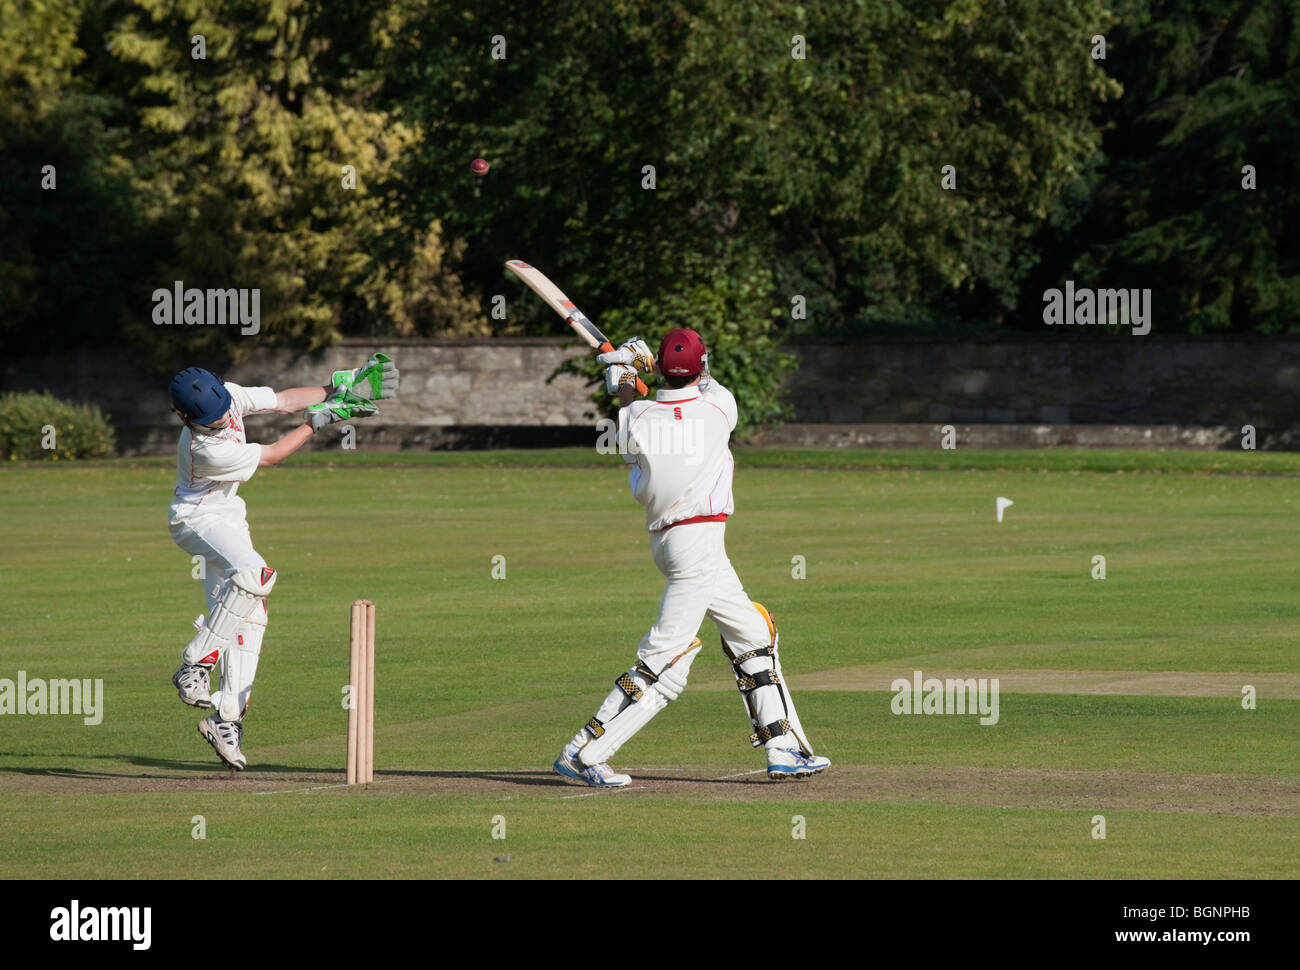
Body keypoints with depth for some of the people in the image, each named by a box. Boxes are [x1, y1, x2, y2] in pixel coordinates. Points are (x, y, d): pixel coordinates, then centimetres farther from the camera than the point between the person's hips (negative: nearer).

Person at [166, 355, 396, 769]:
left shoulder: (229, 397, -14)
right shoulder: (207, 450, -34)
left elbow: (282, 401, -1)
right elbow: (271, 455, -20)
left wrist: (339, 388, -9)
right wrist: (317, 421, -14)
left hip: (228, 518, 9)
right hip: (197, 518, -9)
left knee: (248, 615, 1)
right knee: (253, 574, -35)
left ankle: (227, 719, 2)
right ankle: (194, 666, -26)